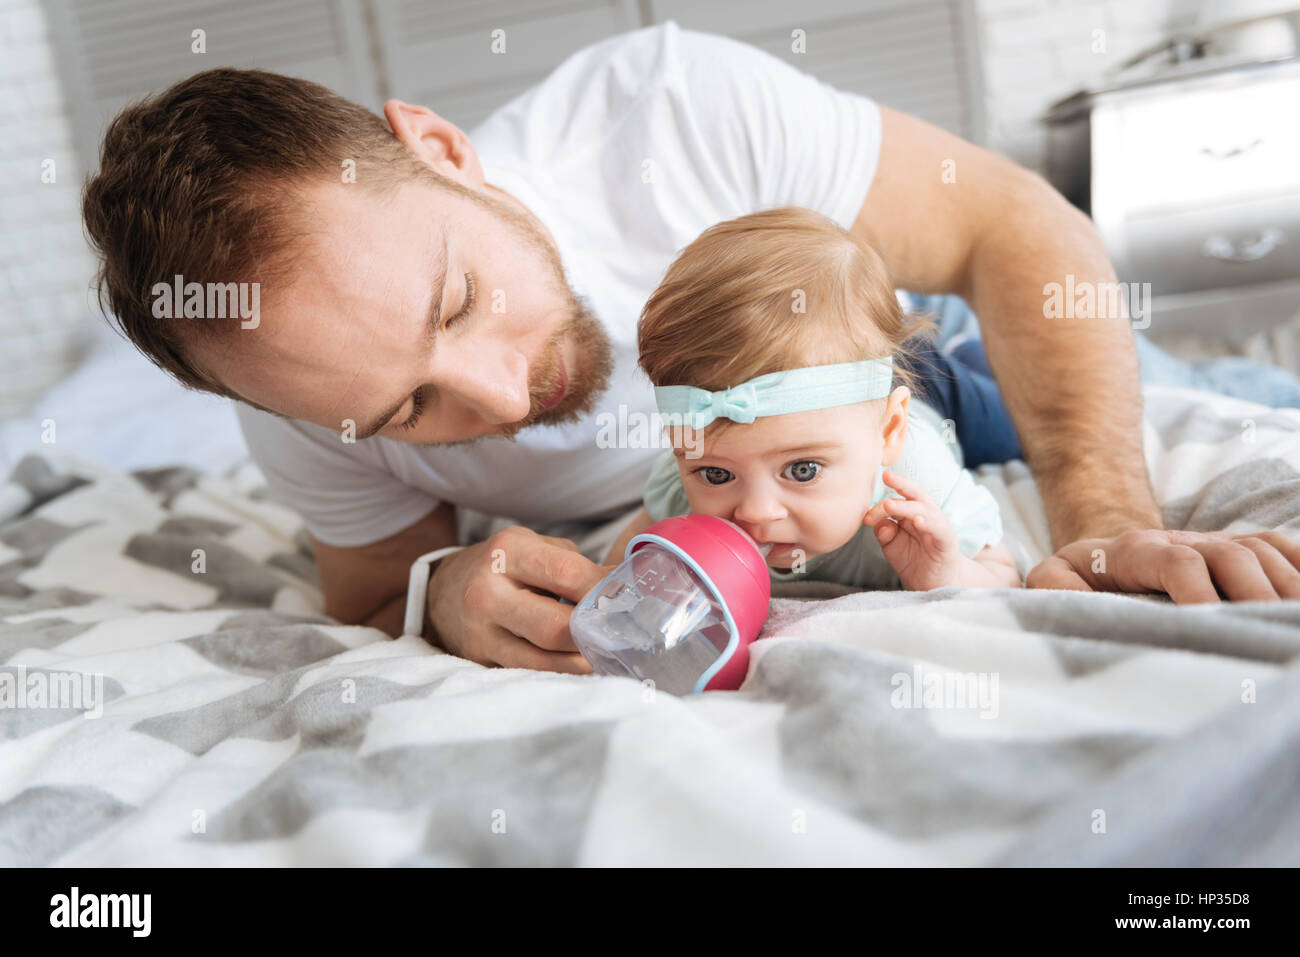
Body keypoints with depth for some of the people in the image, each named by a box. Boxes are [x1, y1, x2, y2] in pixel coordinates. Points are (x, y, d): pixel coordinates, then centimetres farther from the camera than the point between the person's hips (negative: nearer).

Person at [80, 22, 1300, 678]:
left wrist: (1109, 516, -45)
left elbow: (1013, 228, -32)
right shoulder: (312, 414, -32)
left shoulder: (673, 107, -41)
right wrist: (442, 602, -41)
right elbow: (367, 608, -15)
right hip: (617, 556, 3)